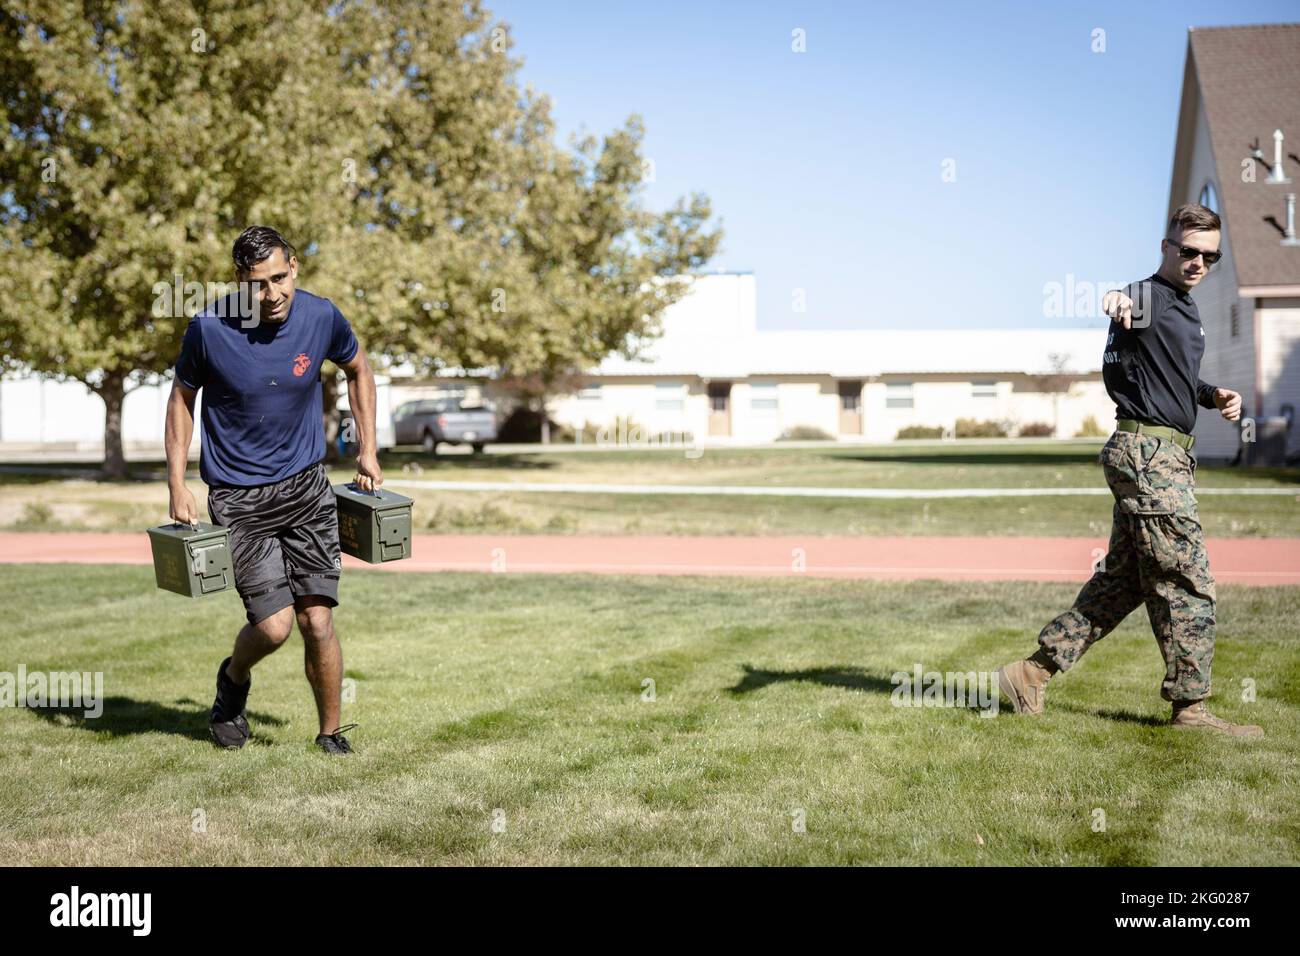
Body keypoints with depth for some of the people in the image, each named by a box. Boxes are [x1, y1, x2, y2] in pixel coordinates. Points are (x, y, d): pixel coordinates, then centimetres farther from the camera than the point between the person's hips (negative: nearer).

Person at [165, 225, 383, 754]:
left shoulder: (321, 317, -8)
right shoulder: (209, 329, -14)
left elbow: (358, 369, 13)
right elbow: (181, 398, 2)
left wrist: (367, 451, 10)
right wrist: (177, 488, -2)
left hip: (306, 488, 2)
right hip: (238, 497, -2)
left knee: (317, 622, -4)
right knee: (275, 624, -12)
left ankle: (331, 736, 16)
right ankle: (234, 679, 23)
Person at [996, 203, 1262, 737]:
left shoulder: (1184, 309, 20)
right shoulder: (1147, 299, -9)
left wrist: (1212, 395, 14)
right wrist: (1118, 302, -58)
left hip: (1168, 457, 10)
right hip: (1149, 453, -10)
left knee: (1123, 579, 10)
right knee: (1187, 581, -6)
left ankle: (1035, 671, 13)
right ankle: (1190, 706, 1)